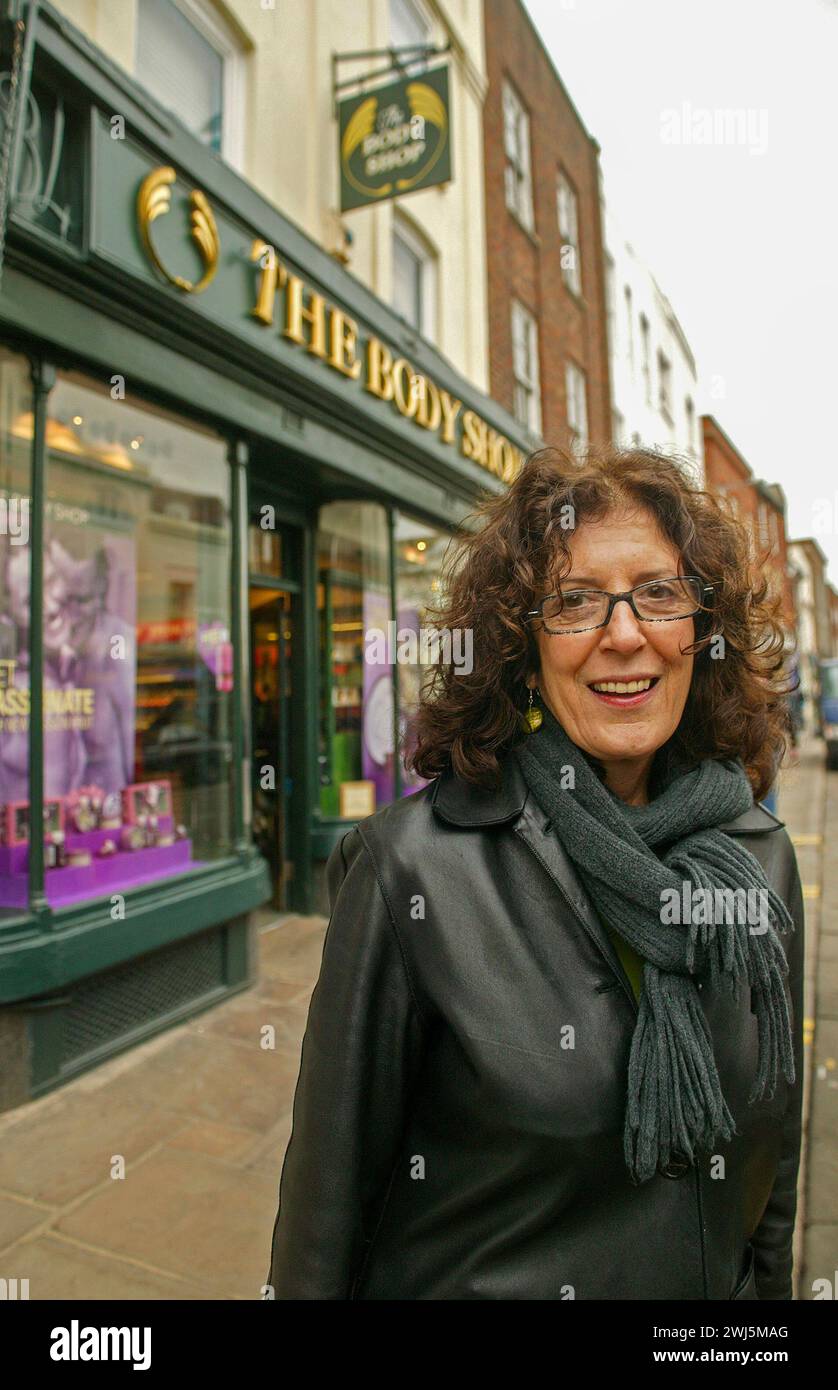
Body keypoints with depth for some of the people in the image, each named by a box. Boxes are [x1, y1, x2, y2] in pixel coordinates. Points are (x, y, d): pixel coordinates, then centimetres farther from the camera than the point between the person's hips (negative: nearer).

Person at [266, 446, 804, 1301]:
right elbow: (332, 1177, -17)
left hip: (718, 1282, 5)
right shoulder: (415, 863, -27)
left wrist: (769, 1282, 8)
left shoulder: (763, 856, -10)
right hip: (476, 1279, -4)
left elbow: (774, 1157, 3)